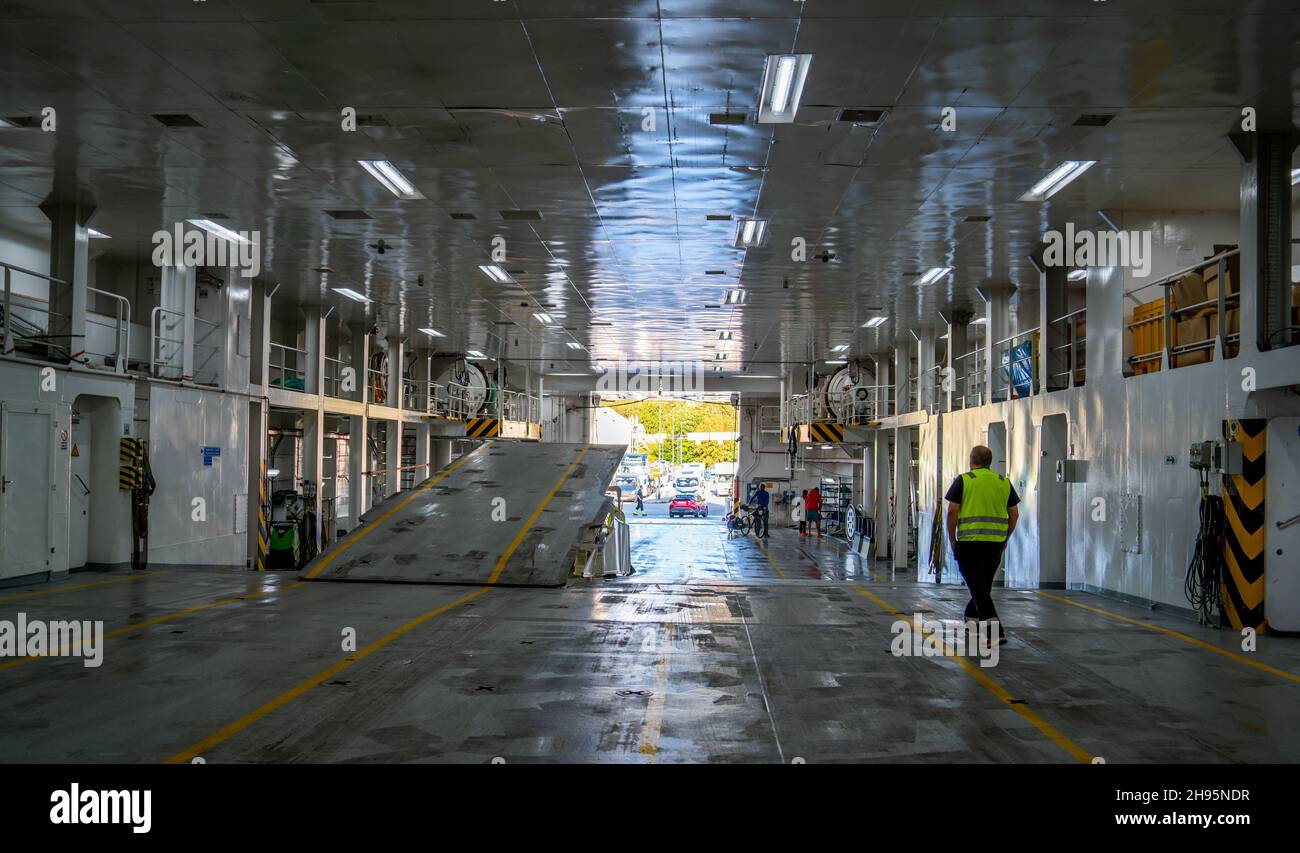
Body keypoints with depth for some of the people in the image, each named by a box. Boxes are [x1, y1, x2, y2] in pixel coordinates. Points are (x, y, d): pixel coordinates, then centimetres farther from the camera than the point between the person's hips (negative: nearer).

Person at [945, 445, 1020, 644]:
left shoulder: (964, 480, -3)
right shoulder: (1004, 482, 9)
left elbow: (952, 511, -9)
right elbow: (1014, 514, 9)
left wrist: (952, 539, 0)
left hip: (969, 542, -4)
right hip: (996, 542, 5)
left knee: (979, 588, -5)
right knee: (984, 585, 20)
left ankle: (996, 632, -14)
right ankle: (971, 619, 33)